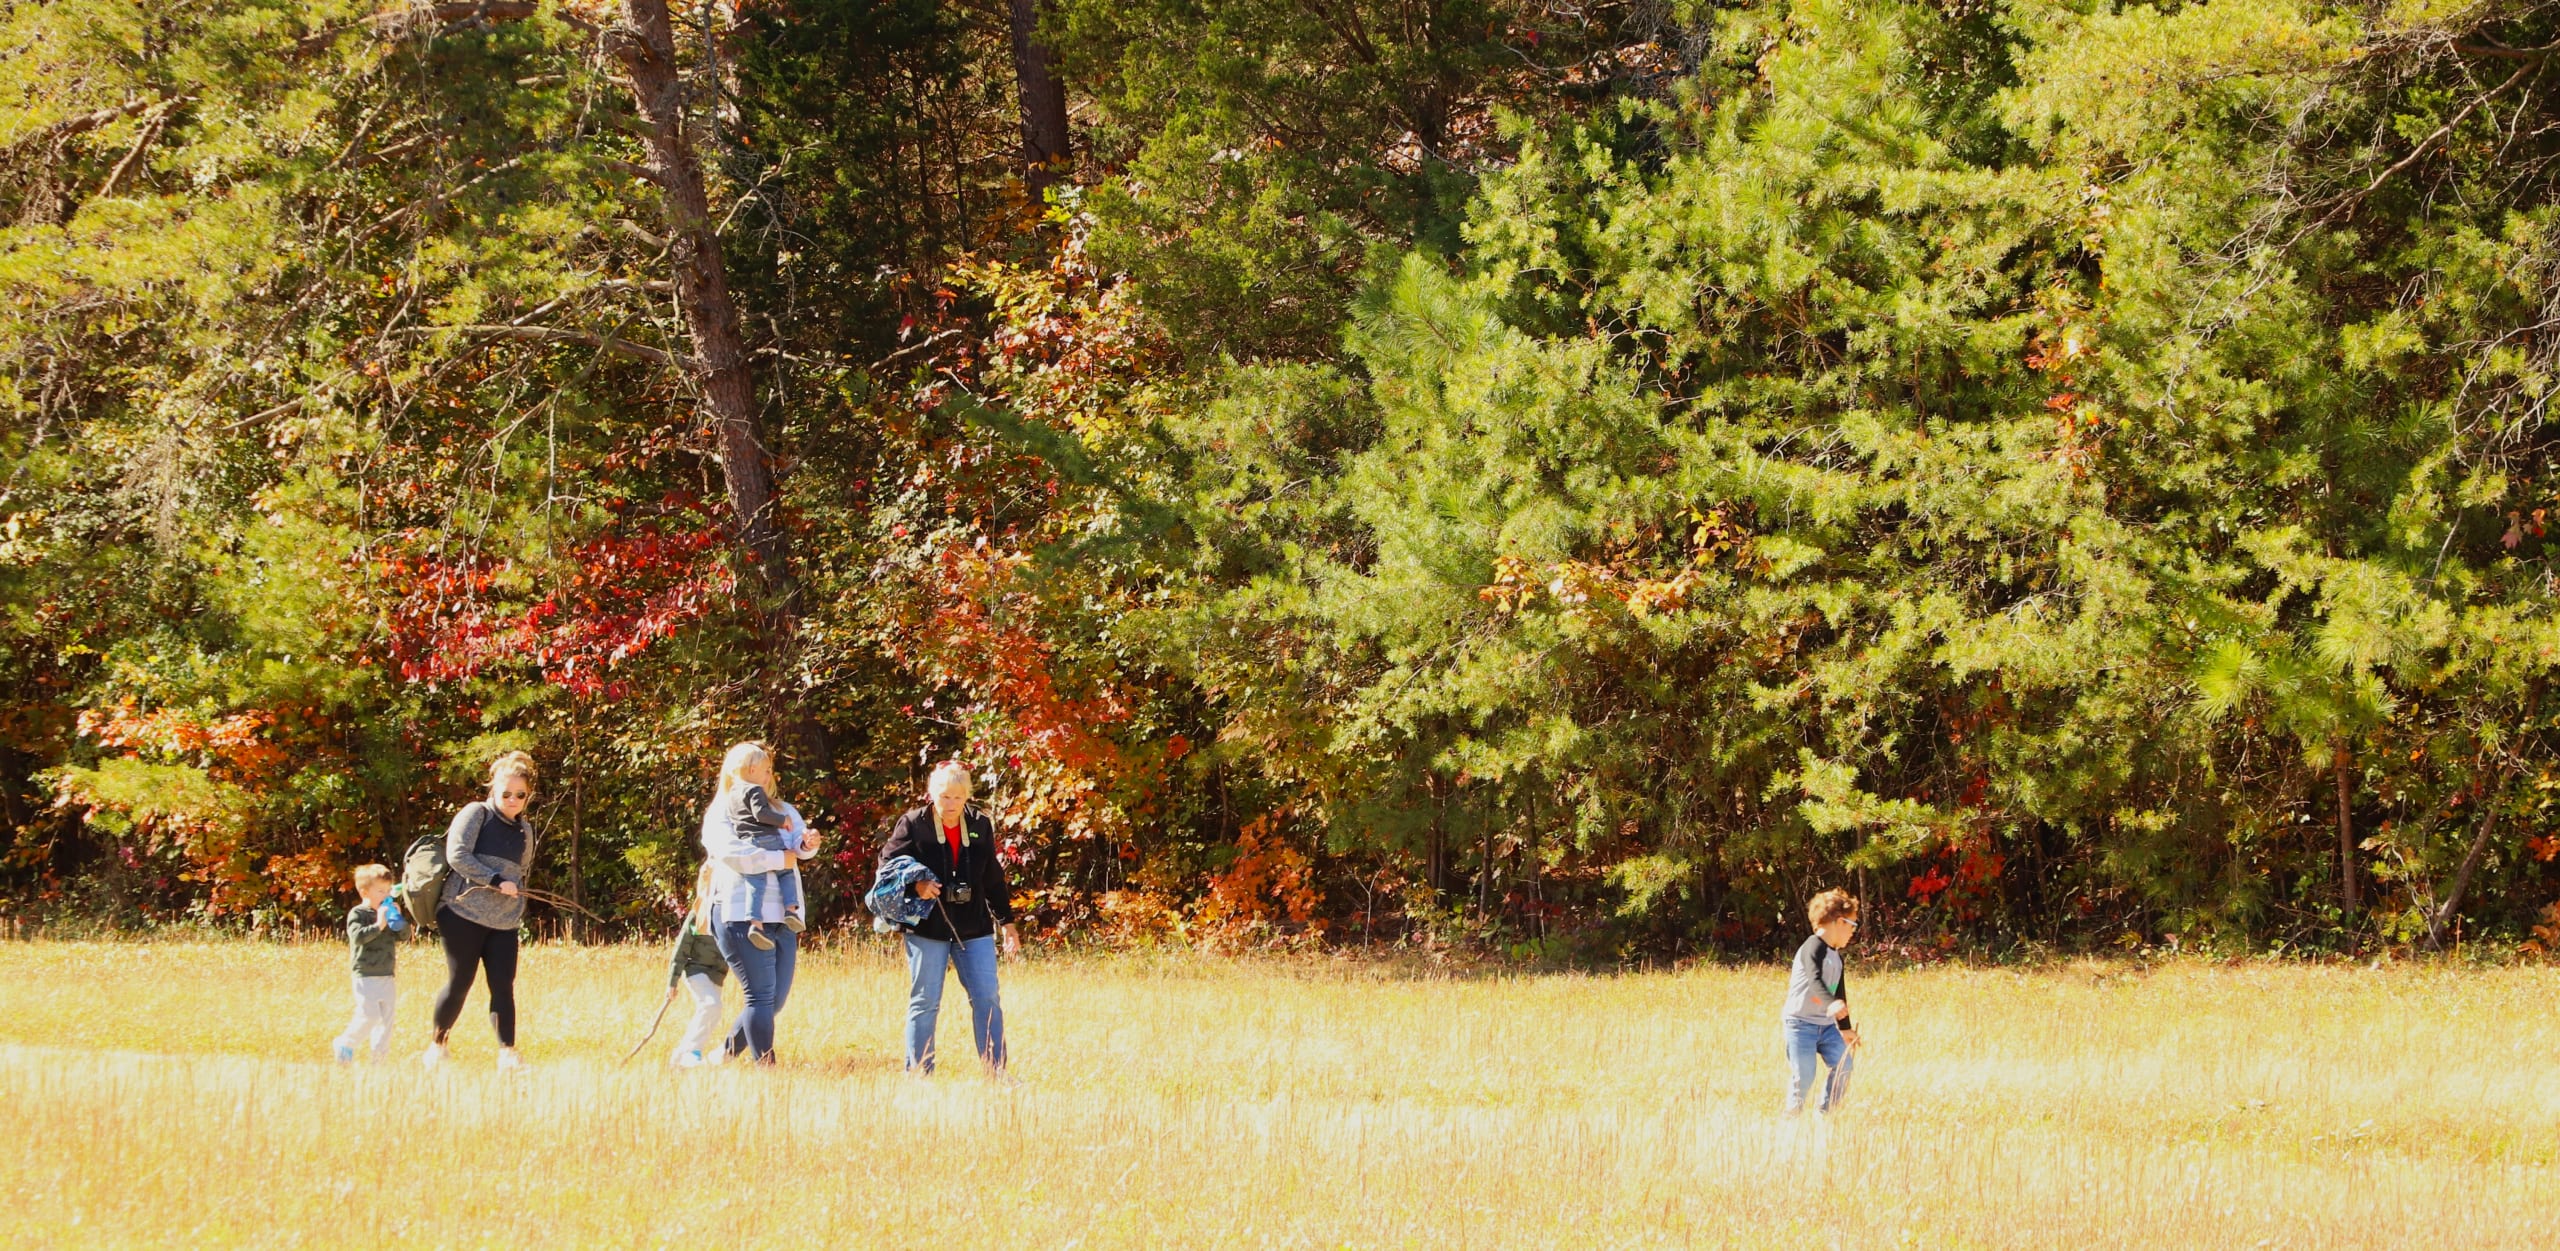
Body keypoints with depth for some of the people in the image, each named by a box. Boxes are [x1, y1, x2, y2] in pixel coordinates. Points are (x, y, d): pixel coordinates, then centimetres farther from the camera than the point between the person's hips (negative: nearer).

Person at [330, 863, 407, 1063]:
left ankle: (380, 1055, 11)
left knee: (386, 1017, 5)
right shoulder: (357, 914, -7)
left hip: (387, 977, 7)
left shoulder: (388, 912, 14)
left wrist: (399, 918, -5)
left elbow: (405, 934, 12)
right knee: (368, 1016, -13)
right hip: (366, 976, -7)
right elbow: (357, 936, -21)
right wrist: (378, 925, -27)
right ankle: (344, 1045, 5)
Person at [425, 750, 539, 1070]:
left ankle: (507, 1053, -7)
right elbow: (457, 855, -12)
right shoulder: (476, 814, -1)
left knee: (503, 986, -4)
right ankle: (437, 1045, 12)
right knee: (459, 983, -3)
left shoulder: (525, 829, 18)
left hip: (504, 921, 5)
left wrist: (517, 905, 16)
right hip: (465, 913, -5)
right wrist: (496, 881, -16)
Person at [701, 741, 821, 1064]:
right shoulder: (721, 813, 0)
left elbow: (799, 842, 9)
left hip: (781, 918, 7)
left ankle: (725, 1055, 21)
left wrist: (808, 844, -15)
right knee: (761, 995, -11)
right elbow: (731, 852, -16)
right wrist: (779, 859, -13)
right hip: (743, 916, -7)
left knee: (776, 999, 8)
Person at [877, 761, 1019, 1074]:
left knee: (987, 999, -2)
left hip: (973, 928, 3)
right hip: (927, 928, -3)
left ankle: (996, 1072, 2)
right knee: (925, 1003, 1)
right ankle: (918, 1075, 6)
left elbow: (993, 879, 15)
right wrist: (915, 886, -20)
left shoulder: (980, 826, 8)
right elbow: (888, 865, -2)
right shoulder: (913, 825, -4)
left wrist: (1007, 922, 15)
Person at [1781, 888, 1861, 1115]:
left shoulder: (1836, 957, 16)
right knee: (1804, 1077, -11)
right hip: (1801, 1024, -8)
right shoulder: (1814, 947, -14)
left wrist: (1846, 1028, 35)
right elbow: (1815, 980, -31)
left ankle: (1825, 1113, 7)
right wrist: (1831, 1004, -50)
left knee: (1843, 1066, -5)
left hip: (1826, 1024, 8)